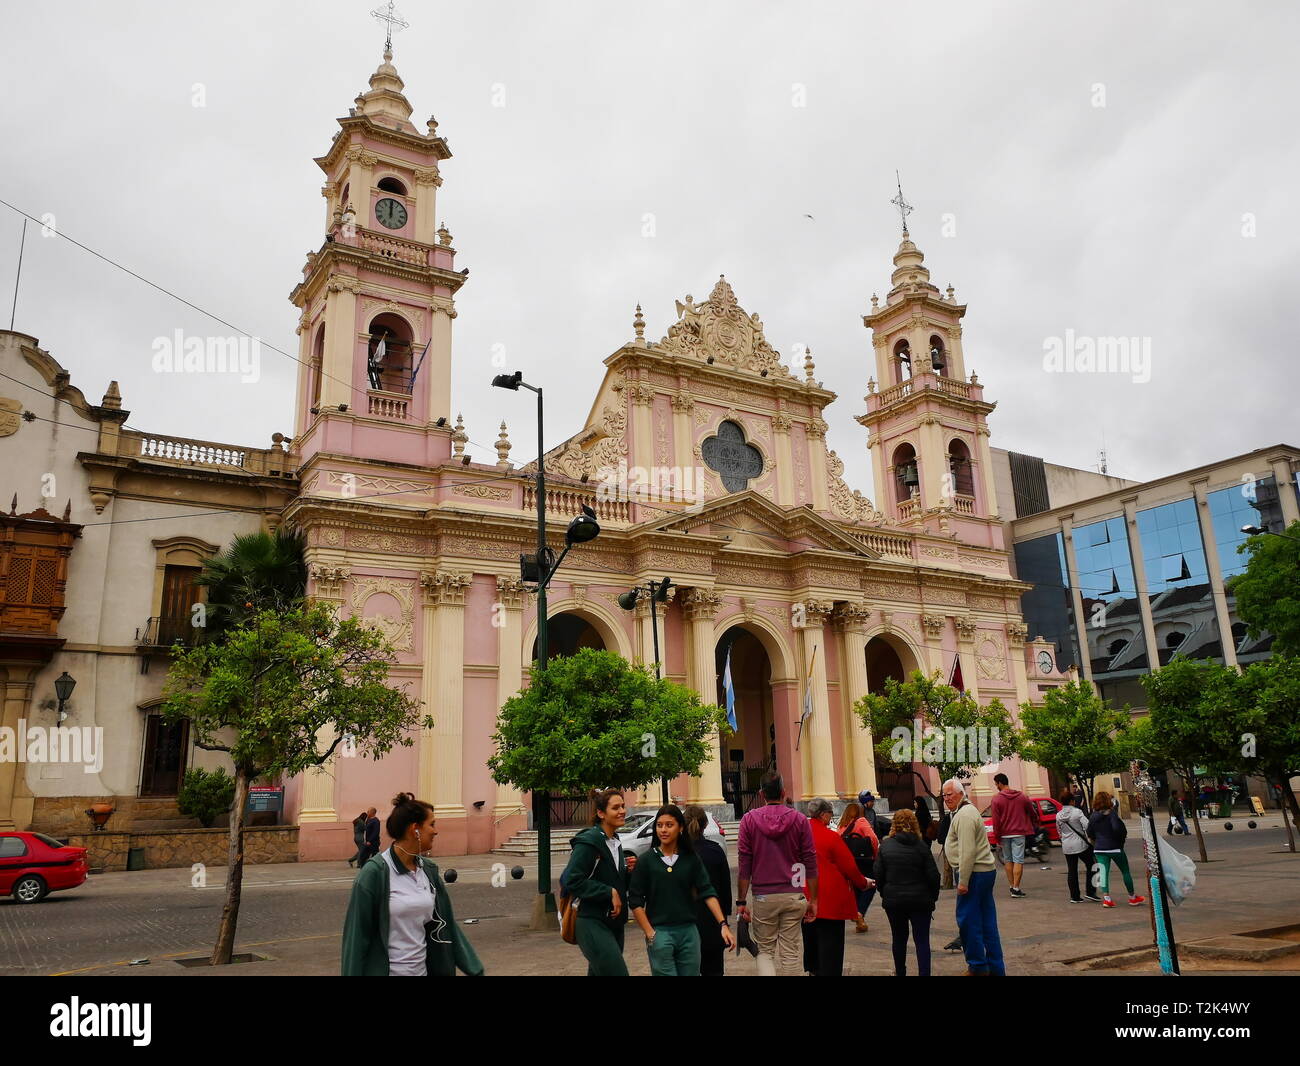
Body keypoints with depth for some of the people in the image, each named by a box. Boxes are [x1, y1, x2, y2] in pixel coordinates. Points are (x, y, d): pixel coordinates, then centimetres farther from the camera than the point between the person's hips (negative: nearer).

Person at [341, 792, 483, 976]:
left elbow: (446, 925, 5)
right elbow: (357, 934, -15)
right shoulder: (375, 872, -18)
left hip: (423, 969, 6)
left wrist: (474, 970, 4)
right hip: (387, 970, -6)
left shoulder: (429, 869, 1)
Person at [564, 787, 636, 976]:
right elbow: (572, 881, -20)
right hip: (593, 924, -9)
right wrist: (609, 892, -19)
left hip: (613, 923, 9)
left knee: (598, 972, 14)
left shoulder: (614, 842, 14)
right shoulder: (588, 842, -13)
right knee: (618, 972, -15)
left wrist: (628, 870, 2)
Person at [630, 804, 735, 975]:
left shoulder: (691, 858, 4)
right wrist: (650, 934, -7)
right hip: (659, 932, -2)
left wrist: (723, 924, -10)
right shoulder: (647, 860, -2)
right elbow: (635, 902, -2)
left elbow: (708, 893, 0)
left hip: (688, 931, 3)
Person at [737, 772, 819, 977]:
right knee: (790, 954, 10)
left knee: (765, 951, 12)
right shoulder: (800, 820, 0)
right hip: (793, 896, 1)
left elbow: (744, 865, -3)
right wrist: (813, 900, 8)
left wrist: (741, 902, 2)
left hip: (763, 897, 0)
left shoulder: (749, 819, -2)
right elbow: (811, 864, 1)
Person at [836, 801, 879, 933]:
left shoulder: (842, 827, 7)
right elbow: (873, 838, -17)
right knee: (870, 888, 8)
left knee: (856, 888, 18)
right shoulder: (861, 822, -5)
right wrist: (876, 854, -4)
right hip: (865, 861, -4)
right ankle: (860, 912, -11)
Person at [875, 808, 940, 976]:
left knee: (899, 938, 17)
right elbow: (933, 875, -6)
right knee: (922, 940, 5)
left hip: (893, 900, 2)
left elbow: (878, 874, -4)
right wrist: (933, 897, 8)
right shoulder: (921, 846, -6)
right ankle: (924, 973, 0)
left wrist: (884, 893, 11)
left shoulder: (885, 845, -4)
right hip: (920, 900, -1)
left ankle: (900, 972, 29)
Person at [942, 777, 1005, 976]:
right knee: (987, 922, 12)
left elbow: (967, 851, -22)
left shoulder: (964, 815, -16)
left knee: (968, 921, -3)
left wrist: (963, 881, -21)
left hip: (974, 874, -11)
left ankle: (977, 967, 3)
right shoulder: (966, 811, 19)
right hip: (985, 870, 11)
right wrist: (964, 878, 23)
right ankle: (995, 968, 17)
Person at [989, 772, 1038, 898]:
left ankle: (1012, 886, 15)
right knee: (1018, 861, -2)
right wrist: (1035, 826, 28)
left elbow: (996, 820, -8)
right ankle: (1016, 889, -8)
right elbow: (1033, 813, 10)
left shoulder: (997, 799, -7)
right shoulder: (1022, 796, 1)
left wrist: (996, 837, -1)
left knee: (1008, 860, 13)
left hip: (1004, 834, 0)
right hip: (1019, 833, 0)